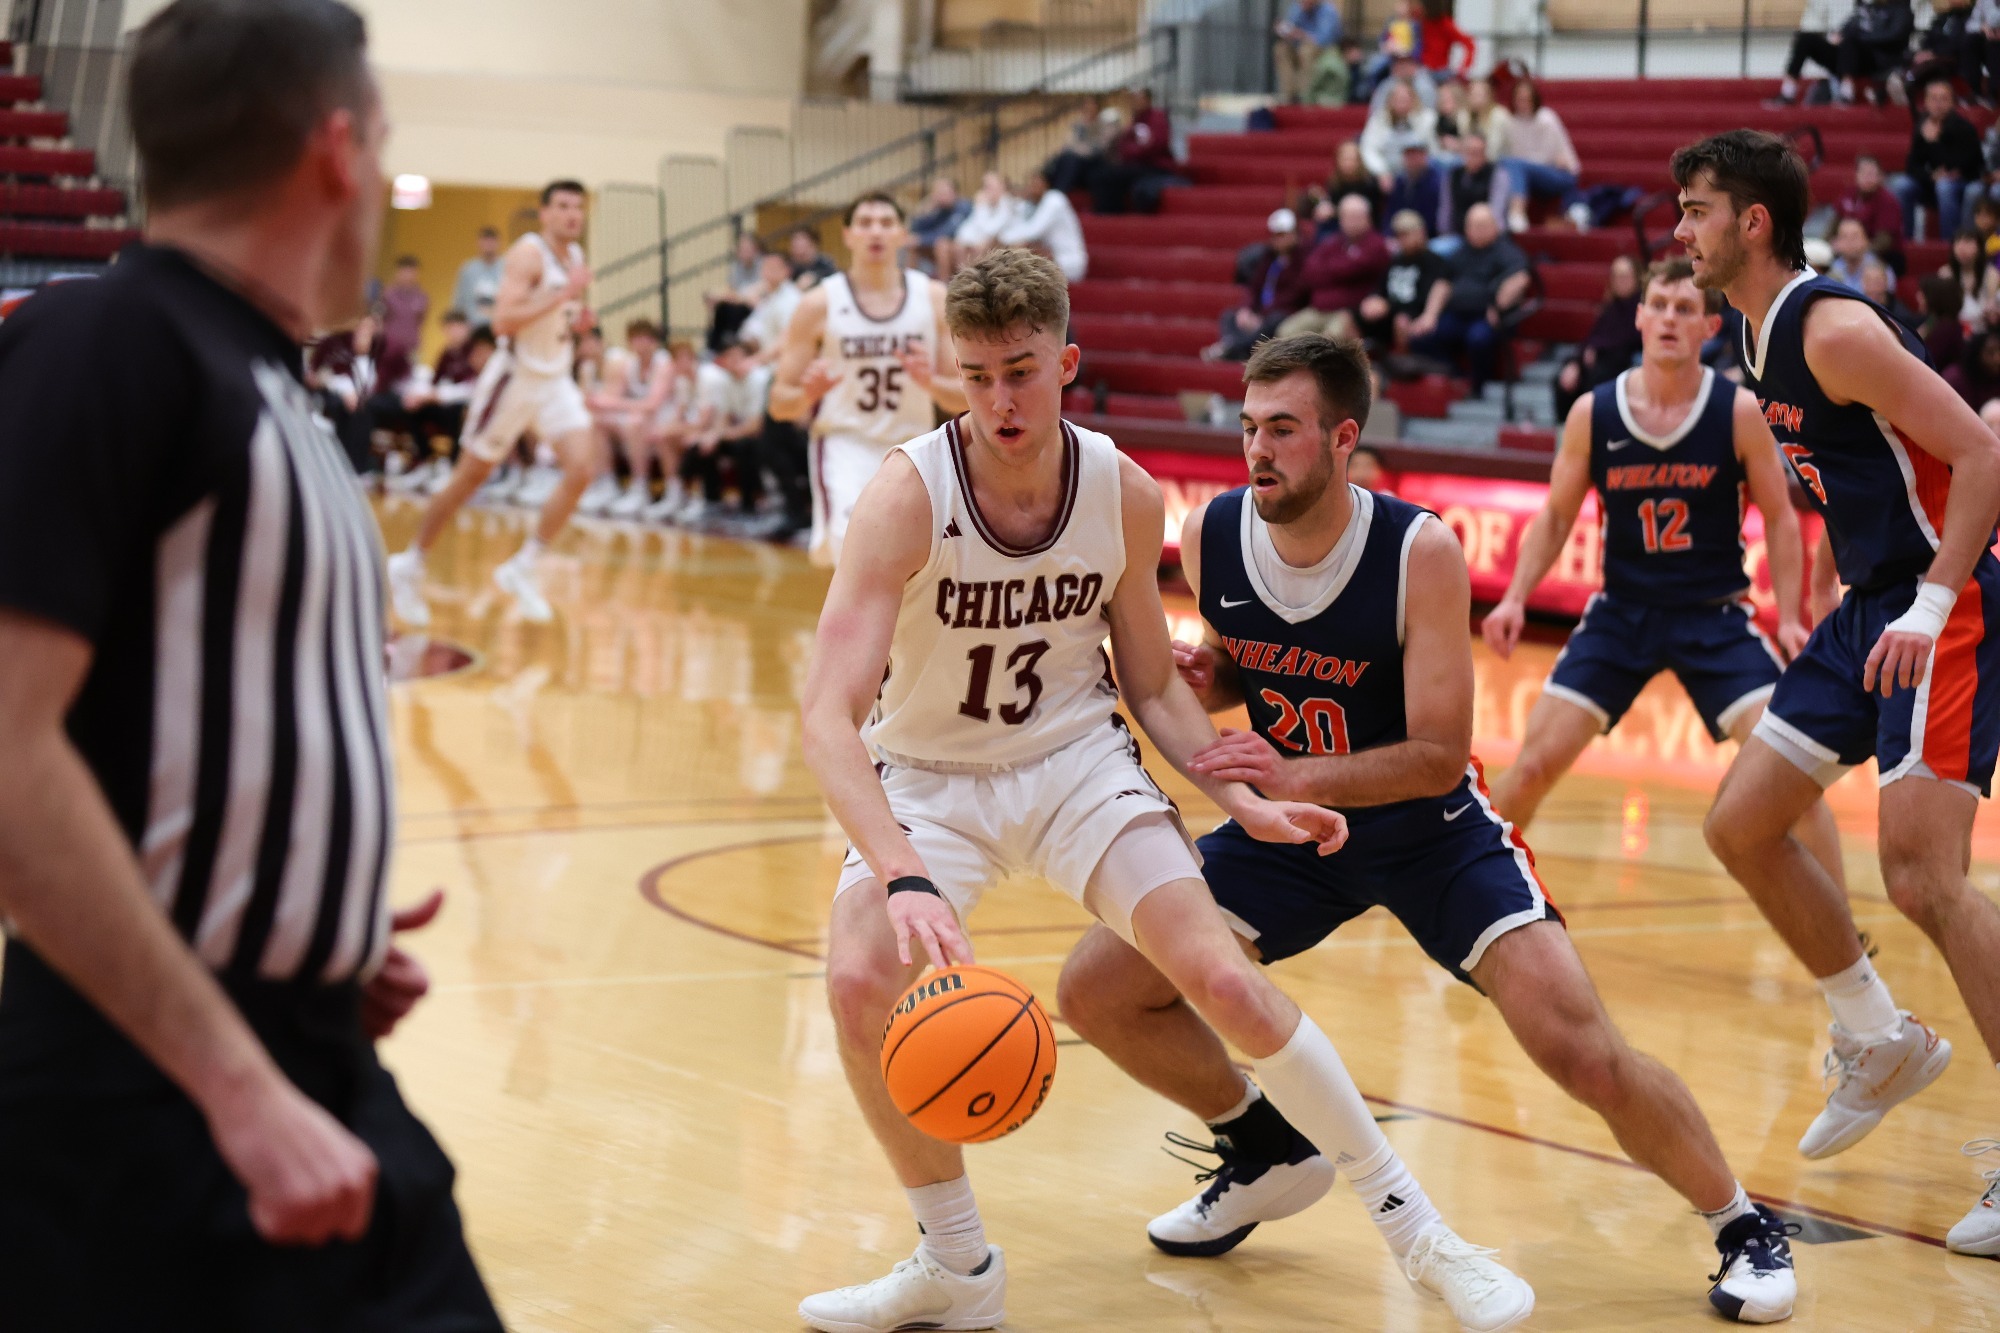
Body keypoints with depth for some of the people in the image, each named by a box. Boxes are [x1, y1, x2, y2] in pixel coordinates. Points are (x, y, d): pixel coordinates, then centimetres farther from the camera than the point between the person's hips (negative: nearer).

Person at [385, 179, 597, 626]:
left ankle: (521, 570, 0)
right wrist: (563, 295, -30)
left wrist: (576, 321, 1)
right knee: (470, 477, 2)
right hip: (515, 377, -7)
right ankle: (409, 565, 19)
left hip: (556, 379, 7)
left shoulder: (575, 256, 8)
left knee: (582, 468, -11)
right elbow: (502, 320, -28)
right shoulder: (529, 253, -17)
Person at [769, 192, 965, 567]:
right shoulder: (819, 304, -5)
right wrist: (807, 394, -25)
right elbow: (779, 403, -2)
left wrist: (931, 382, -19)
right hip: (846, 448, -4)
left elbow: (967, 398, 2)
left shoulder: (936, 300, 0)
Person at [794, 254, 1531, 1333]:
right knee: (860, 984, -24)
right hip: (926, 776, -1)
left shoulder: (1126, 498, -13)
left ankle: (1414, 1227, 3)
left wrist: (1243, 801, -11)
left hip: (1078, 760, 1)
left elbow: (1152, 684, 4)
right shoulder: (907, 497, -26)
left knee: (1222, 976, -14)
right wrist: (905, 879, -49)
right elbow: (829, 717, -35)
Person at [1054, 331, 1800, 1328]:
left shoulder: (1420, 552, -25)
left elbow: (1440, 754, -25)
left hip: (1429, 829, -5)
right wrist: (1202, 679, -15)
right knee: (1095, 992, -4)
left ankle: (1743, 1227, 7)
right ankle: (1269, 1150, 21)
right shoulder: (1209, 536, -13)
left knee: (1583, 1051, -19)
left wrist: (1293, 775, -38)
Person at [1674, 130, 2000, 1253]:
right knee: (1742, 825, 11)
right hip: (1868, 608, 10)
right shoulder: (1764, 341, 11)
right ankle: (1879, 1043, 26)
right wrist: (1883, 602, 14)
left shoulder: (1833, 329, -17)